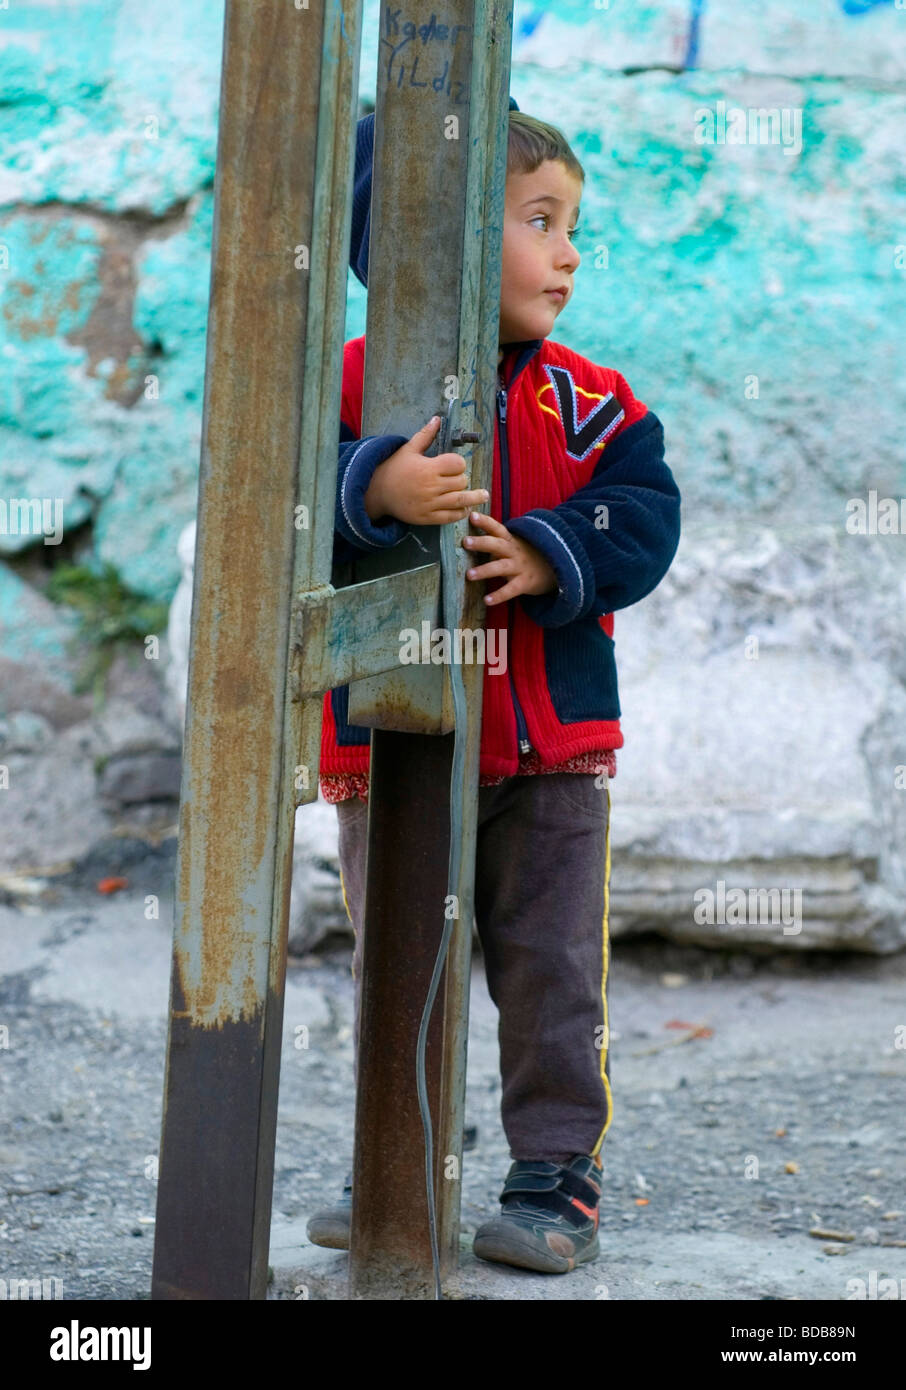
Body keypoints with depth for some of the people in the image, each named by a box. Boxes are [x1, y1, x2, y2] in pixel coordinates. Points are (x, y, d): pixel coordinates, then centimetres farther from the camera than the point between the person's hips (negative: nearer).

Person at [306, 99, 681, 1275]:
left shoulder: (587, 402, 1)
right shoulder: (358, 380, -8)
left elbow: (643, 516, -7)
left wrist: (547, 555, -23)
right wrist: (380, 489, -40)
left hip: (552, 745, 2)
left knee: (552, 967, 4)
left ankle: (558, 1170, 16)